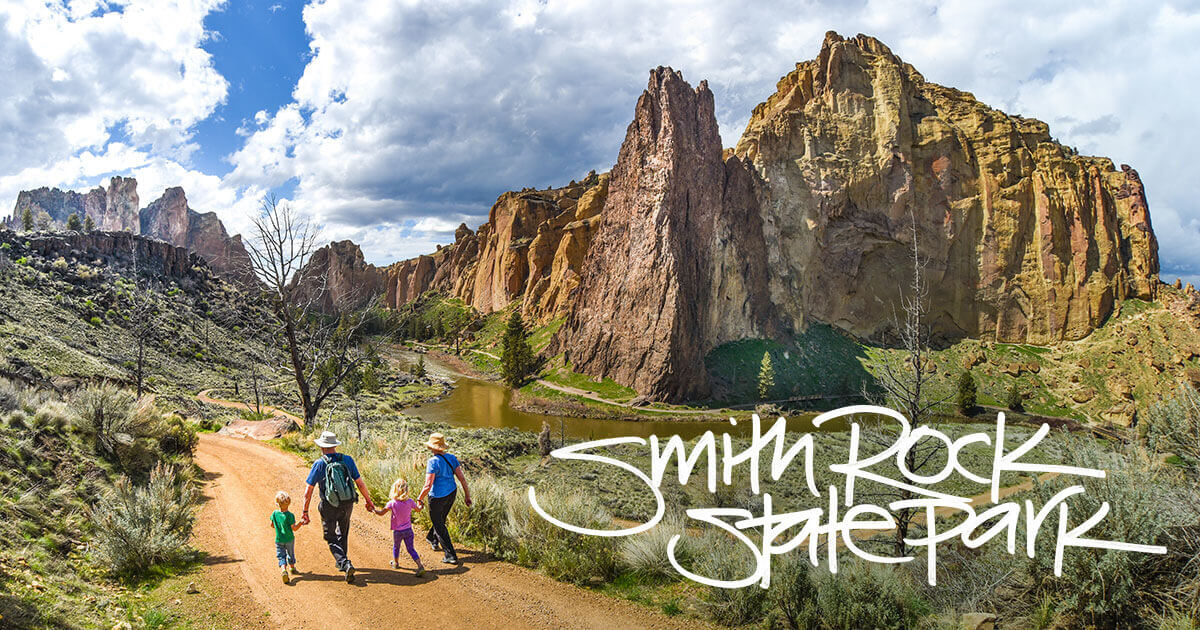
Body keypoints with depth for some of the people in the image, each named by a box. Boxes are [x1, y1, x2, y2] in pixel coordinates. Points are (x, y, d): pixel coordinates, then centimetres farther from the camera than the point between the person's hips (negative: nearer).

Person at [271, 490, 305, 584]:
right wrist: (301, 523, -5)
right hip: (289, 539, -1)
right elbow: (294, 528, -18)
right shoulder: (290, 515, -20)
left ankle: (283, 570, -21)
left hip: (279, 540, 1)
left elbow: (272, 525, 5)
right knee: (291, 554, 21)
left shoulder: (274, 513, -9)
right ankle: (292, 568, 41)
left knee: (281, 557, 3)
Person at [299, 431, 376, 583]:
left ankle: (345, 565, -11)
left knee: (331, 538, 8)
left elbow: (308, 490, -10)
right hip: (348, 505, 3)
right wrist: (368, 500, 12)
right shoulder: (347, 460, -4)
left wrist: (305, 512, -2)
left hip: (329, 507, -3)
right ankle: (342, 561, 39)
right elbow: (360, 483, 0)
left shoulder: (319, 464, -12)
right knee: (342, 533, 26)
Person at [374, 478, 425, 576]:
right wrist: (420, 505, 32)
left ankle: (395, 563, 44)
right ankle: (420, 566, -10)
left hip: (397, 531, -2)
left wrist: (373, 509, 10)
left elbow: (381, 513, -8)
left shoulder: (392, 503, -16)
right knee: (411, 549, 5)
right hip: (408, 530, 2)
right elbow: (418, 510, 10)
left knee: (396, 547, 24)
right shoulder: (410, 501, -7)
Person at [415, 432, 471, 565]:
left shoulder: (433, 461, -23)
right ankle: (433, 539, 55)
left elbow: (428, 486, -24)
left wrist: (419, 499, -10)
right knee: (441, 519, 29)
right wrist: (467, 495, 6)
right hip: (451, 494, 7)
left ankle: (451, 555, 9)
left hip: (437, 497, -7)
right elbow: (462, 478, -2)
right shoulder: (452, 458, -4)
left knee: (439, 524, 8)